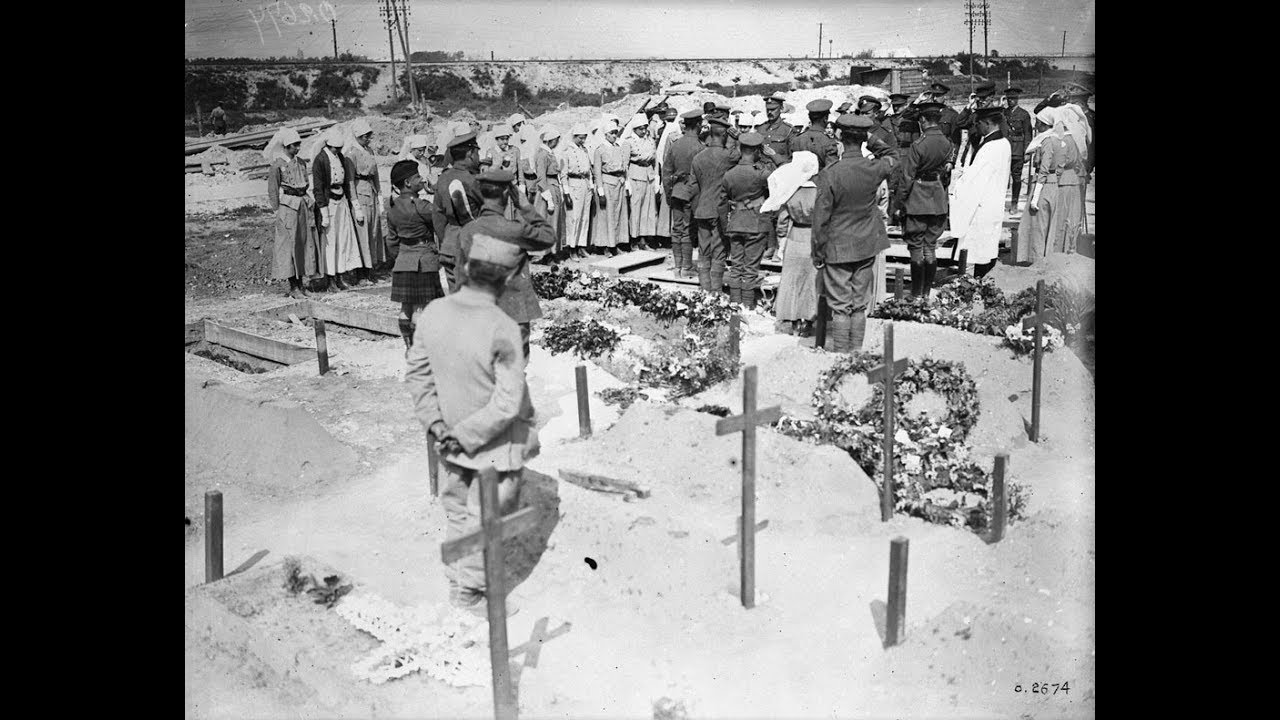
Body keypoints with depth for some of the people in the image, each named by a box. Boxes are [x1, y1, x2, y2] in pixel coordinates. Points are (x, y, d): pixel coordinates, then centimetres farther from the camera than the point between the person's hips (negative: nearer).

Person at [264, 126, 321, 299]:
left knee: (306, 242, 7)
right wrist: (277, 211, -9)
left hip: (303, 205, 7)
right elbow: (272, 191, -6)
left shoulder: (301, 162, 11)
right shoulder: (278, 165, -8)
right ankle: (293, 287, 1)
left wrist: (309, 203, 14)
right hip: (287, 206, -7)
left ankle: (301, 283, 16)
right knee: (288, 244, -3)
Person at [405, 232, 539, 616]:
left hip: (456, 444, 6)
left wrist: (436, 423, -1)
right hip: (497, 445, -6)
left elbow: (417, 373, -1)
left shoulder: (433, 313, -10)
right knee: (486, 520, 12)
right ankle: (470, 591, 28)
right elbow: (508, 401, -25)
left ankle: (457, 580, 40)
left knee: (457, 512, 23)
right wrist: (463, 436, -14)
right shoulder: (503, 330, -28)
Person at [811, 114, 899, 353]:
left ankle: (841, 353, 8)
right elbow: (893, 156, 19)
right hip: (867, 245, 3)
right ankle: (856, 351, 19)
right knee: (860, 304, 13)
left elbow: (821, 218, -12)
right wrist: (871, 142, 8)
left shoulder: (830, 174, -18)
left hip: (837, 247, -3)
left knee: (840, 306, 5)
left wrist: (818, 253, -3)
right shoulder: (875, 168, -8)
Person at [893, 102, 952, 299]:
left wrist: (899, 203, -6)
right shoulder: (947, 143, 0)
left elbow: (907, 178, -15)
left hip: (917, 200, -5)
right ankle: (927, 293, 17)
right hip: (938, 199, 6)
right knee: (931, 247, 12)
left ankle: (917, 295, 5)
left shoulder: (918, 146, -18)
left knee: (916, 248, 2)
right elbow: (946, 170, 10)